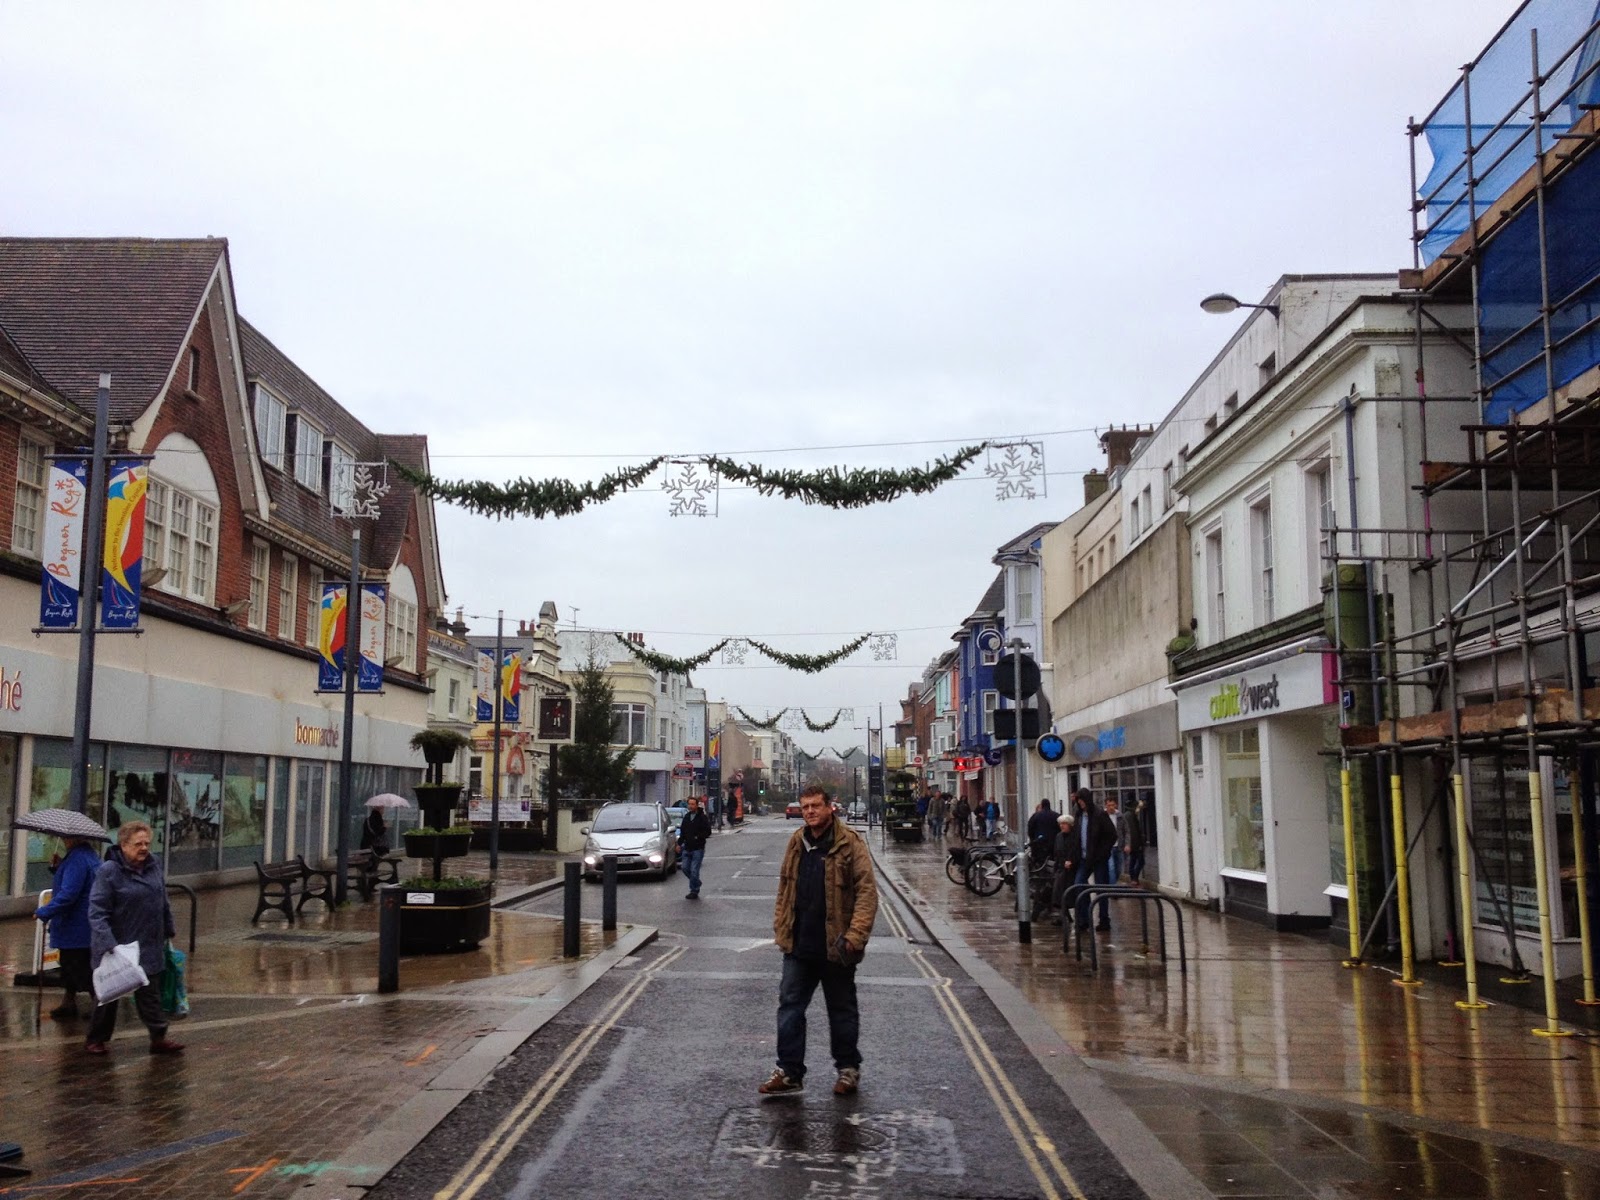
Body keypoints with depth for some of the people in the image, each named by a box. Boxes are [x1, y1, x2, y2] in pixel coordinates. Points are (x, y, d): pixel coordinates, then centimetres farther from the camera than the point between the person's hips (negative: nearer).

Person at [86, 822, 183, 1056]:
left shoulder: (153, 865, 3)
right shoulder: (108, 871, -16)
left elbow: (163, 902, 16)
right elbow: (97, 911, -20)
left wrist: (168, 929, 20)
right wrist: (106, 943, -28)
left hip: (149, 946, 5)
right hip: (117, 946, -5)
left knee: (150, 993, 8)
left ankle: (159, 1038, 11)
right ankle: (96, 1039, 24)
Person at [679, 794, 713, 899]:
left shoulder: (703, 817, -7)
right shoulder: (686, 817, 11)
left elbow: (708, 832, -10)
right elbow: (682, 832, 19)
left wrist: (698, 837, -20)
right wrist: (679, 843, 12)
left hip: (698, 848, -6)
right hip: (687, 848, 6)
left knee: (694, 870, -8)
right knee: (685, 868, 6)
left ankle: (694, 891, 2)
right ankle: (696, 883, 29)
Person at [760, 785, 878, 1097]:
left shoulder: (849, 843, -11)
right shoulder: (796, 843, 7)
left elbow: (867, 890, -14)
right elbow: (785, 889, 14)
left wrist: (856, 934, -21)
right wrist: (780, 928, 7)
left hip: (834, 946, -5)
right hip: (799, 944, 5)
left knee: (842, 1009, 10)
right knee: (790, 1005, 5)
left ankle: (848, 1069, 25)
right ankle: (789, 1071, 13)